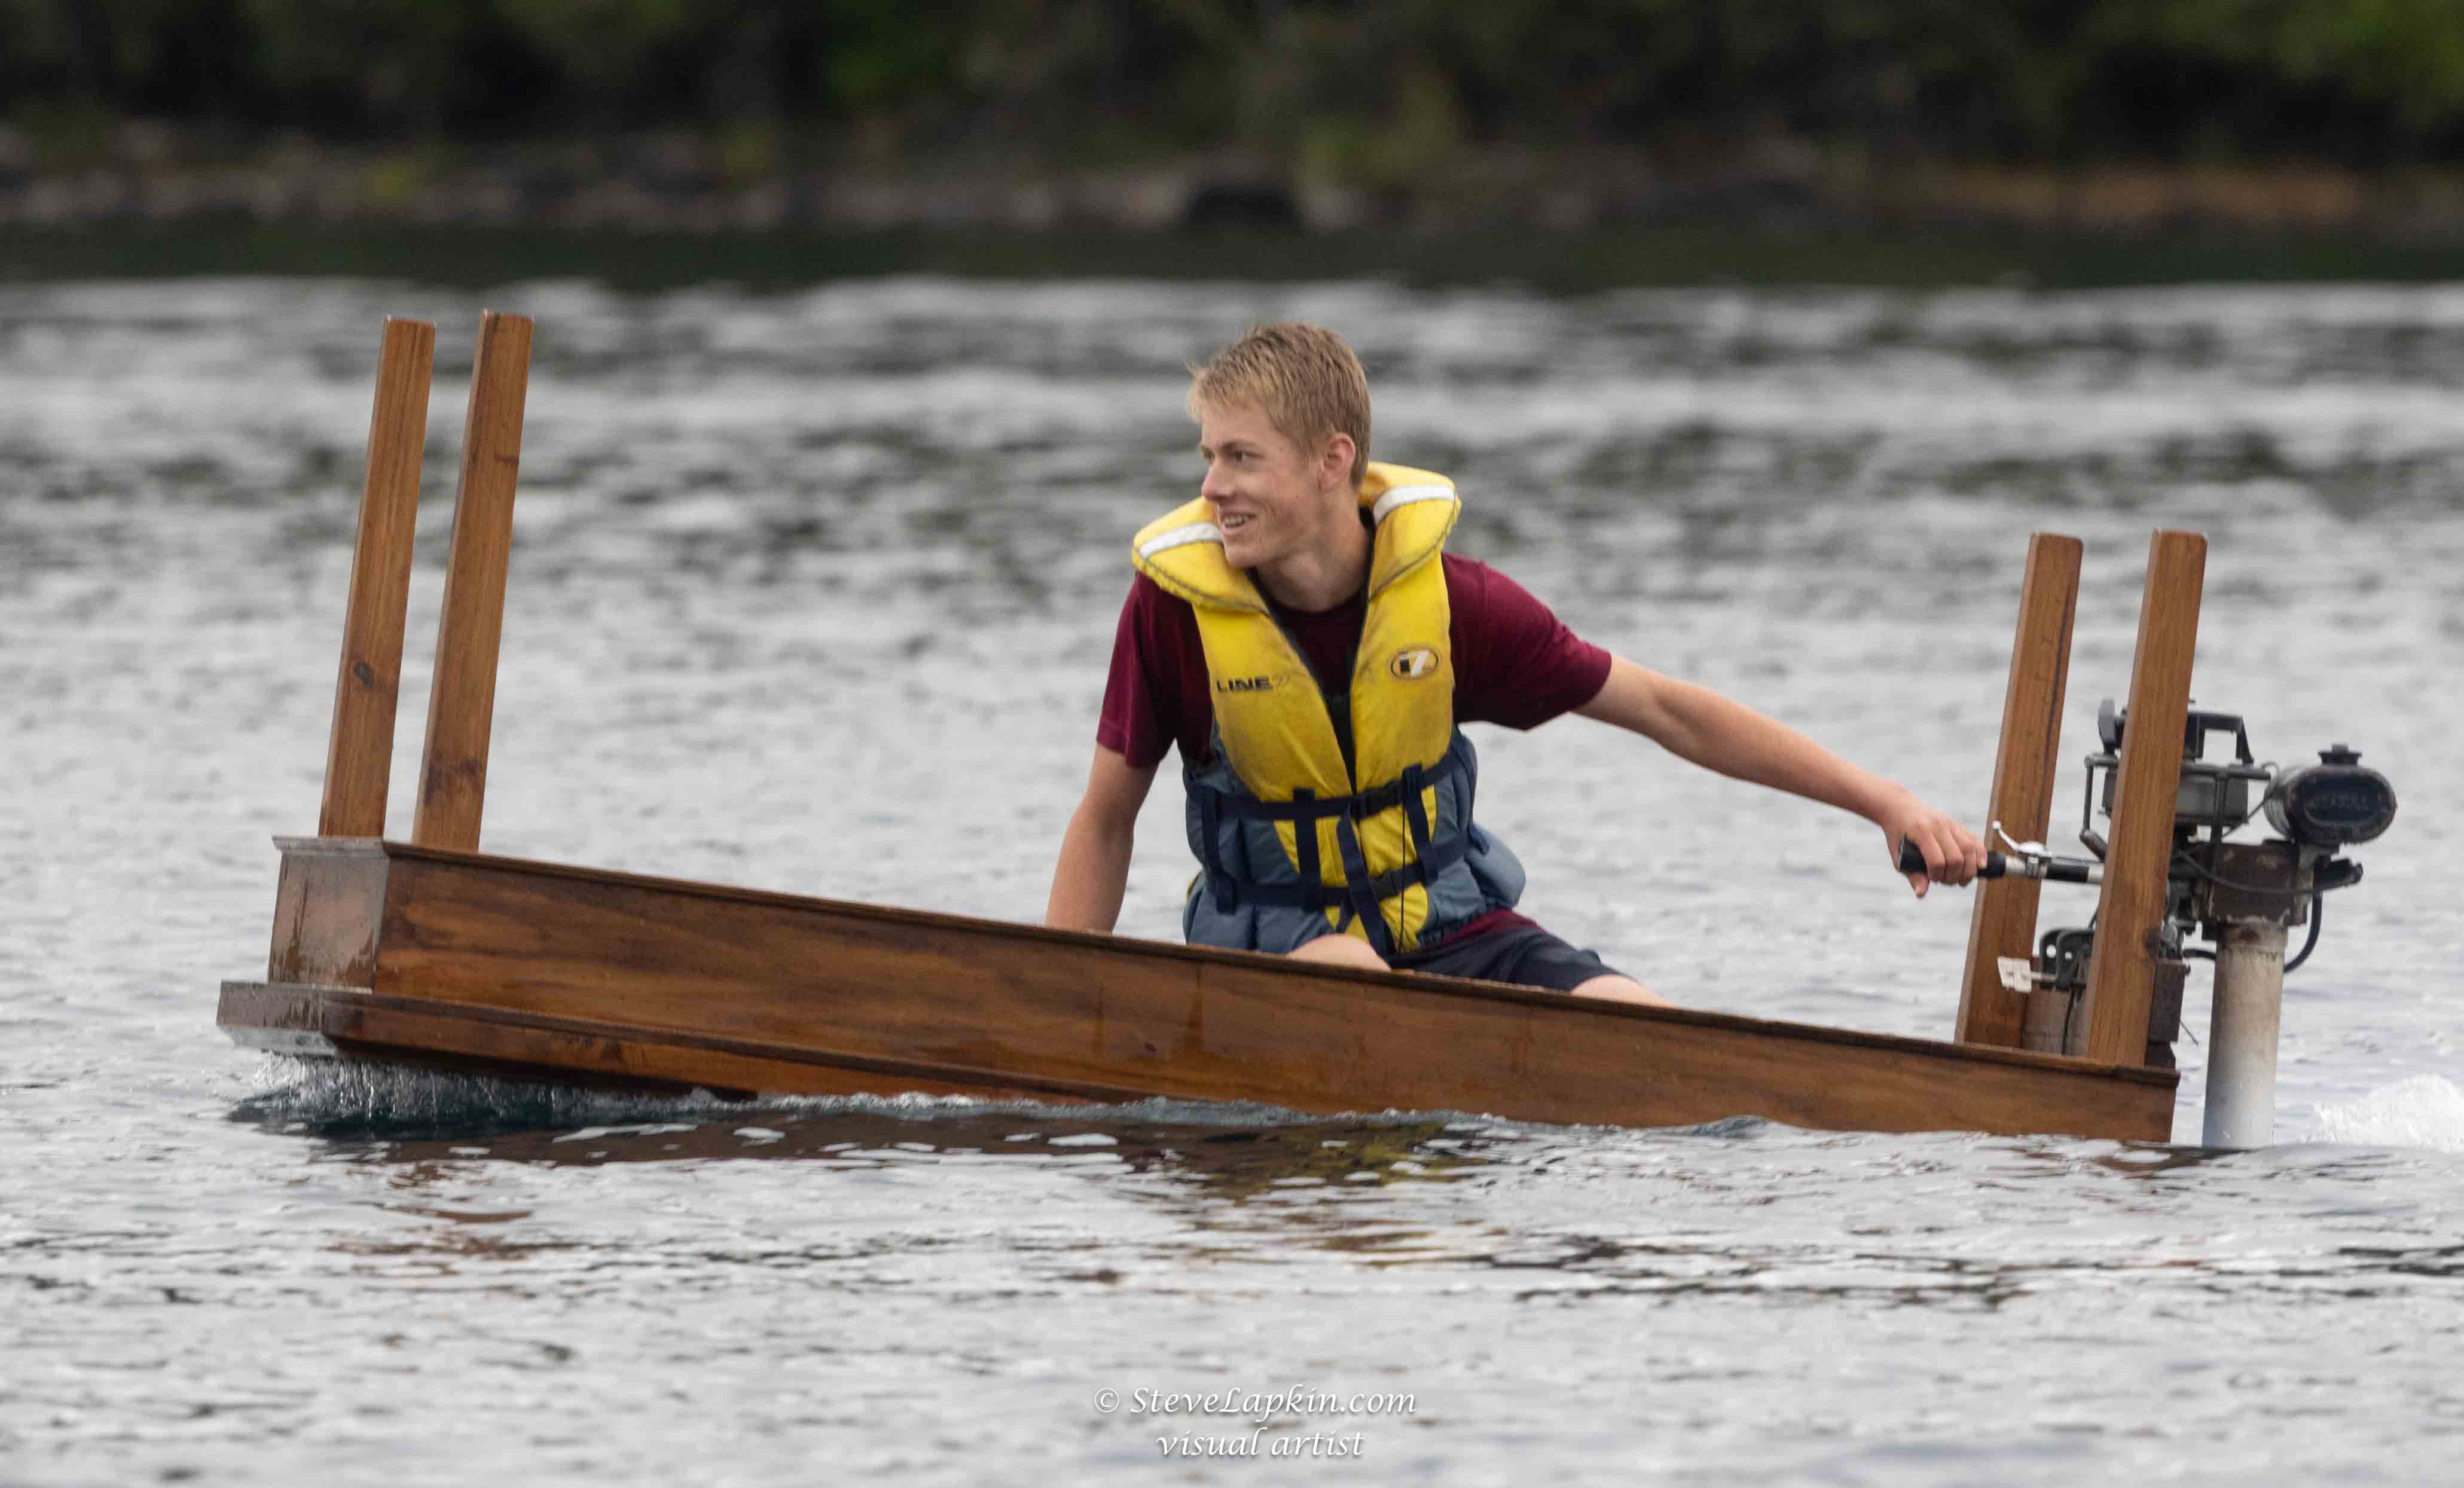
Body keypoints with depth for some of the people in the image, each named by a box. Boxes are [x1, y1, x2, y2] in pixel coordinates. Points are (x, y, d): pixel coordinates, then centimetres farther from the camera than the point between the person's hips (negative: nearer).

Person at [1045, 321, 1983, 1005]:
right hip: (1271, 943, -2)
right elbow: (1104, 822, -2)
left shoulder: (1447, 599, -11)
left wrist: (1885, 803, -7)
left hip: (1452, 927, 2)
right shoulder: (1174, 607, -13)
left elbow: (1666, 711, -4)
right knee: (1344, 971, -38)